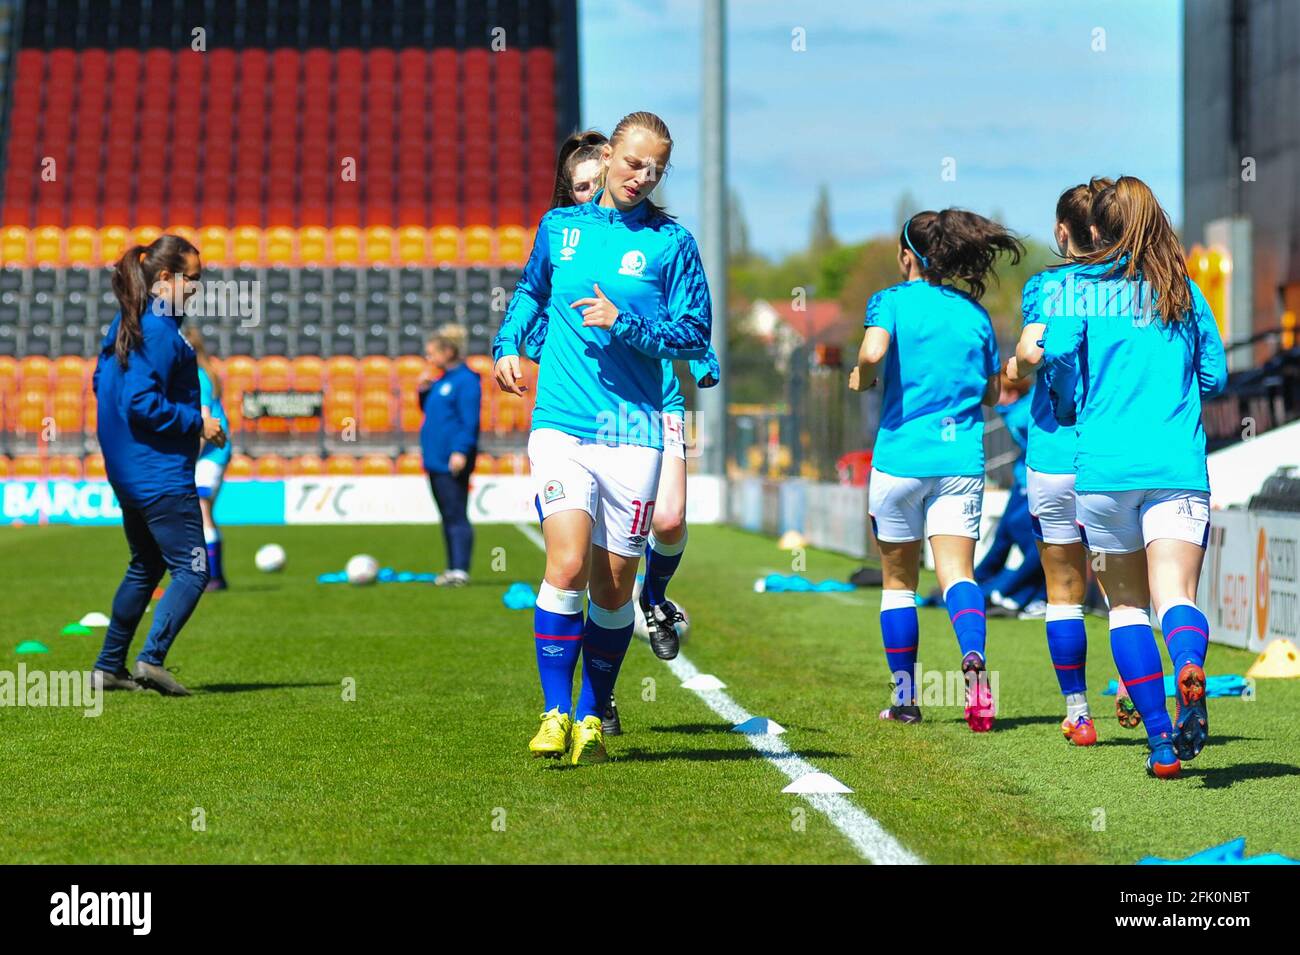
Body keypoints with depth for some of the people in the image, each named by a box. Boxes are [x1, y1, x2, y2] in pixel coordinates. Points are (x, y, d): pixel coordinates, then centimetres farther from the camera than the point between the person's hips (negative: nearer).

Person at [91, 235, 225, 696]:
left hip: (126, 470, 10)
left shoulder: (126, 324, 11)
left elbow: (101, 381, 20)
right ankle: (152, 659, -15)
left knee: (145, 567, 20)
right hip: (161, 474, -10)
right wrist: (197, 422, -15)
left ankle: (109, 666, 22)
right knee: (192, 569, -6)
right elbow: (141, 403, -25)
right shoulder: (160, 332, -19)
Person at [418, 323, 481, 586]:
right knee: (448, 517, 12)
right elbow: (430, 411, 28)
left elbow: (469, 421, -16)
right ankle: (452, 569, 17)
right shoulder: (442, 380, 16)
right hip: (436, 460, 10)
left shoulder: (466, 380, -11)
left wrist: (461, 451, -23)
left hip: (452, 462, -10)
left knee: (456, 515, -9)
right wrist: (424, 392, 11)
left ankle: (460, 571, -10)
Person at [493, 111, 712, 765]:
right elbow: (529, 292, 29)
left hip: (633, 433, 0)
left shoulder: (672, 243, 3)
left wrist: (626, 323, -11)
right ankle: (556, 713, -10)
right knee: (568, 567, -17)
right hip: (561, 425, 0)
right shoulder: (559, 226, 11)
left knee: (613, 585, 4)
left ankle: (592, 716, 21)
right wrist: (509, 346, 13)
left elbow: (696, 335, 1)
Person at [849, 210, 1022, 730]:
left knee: (898, 580, 11)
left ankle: (904, 696, 15)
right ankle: (973, 659, -36)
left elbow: (873, 351, -21)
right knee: (958, 572, -7)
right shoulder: (975, 312, 10)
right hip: (962, 460, 2)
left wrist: (860, 379, -1)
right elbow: (992, 392, 16)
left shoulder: (892, 301, -1)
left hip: (900, 458, -2)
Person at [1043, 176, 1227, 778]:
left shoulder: (1084, 287, 4)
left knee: (1126, 603, 11)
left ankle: (1160, 736, 5)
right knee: (1176, 595, -9)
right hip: (1179, 465, 1)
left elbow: (1058, 354, -11)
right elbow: (1215, 376, 15)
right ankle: (1190, 665, -43)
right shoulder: (1184, 290, 14)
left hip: (1104, 465, -1)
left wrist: (1072, 412, 8)